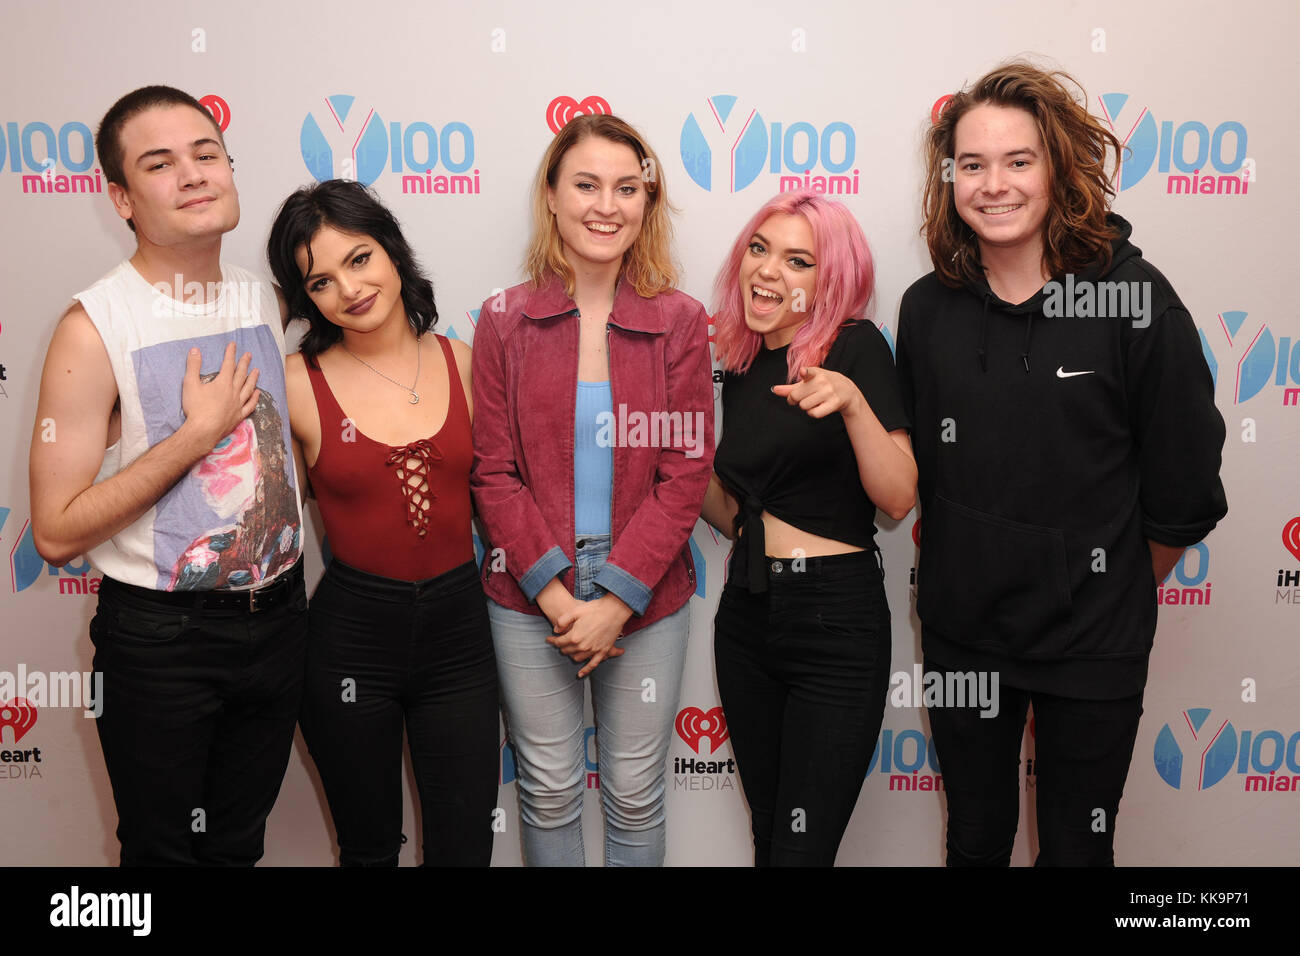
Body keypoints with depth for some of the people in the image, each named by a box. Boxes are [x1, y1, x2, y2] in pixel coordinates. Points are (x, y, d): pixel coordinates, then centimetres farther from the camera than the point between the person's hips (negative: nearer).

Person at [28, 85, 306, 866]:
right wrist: (198, 432, -21)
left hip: (278, 617, 5)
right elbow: (56, 532, -18)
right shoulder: (96, 328, -16)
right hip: (162, 635, -4)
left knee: (240, 840, 22)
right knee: (165, 848, 15)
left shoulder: (267, 301, 1)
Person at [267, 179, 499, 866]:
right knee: (369, 848, 17)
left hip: (458, 627, 2)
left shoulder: (463, 363, 0)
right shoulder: (295, 384, -8)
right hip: (351, 634, -2)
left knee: (465, 847, 11)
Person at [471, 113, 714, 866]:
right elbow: (494, 471, -3)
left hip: (646, 598, 0)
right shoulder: (505, 319, -1)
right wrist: (554, 591, -13)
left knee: (636, 796, 12)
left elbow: (687, 472, -6)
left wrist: (618, 596, -13)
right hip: (530, 598, 0)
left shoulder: (679, 320, -2)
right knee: (549, 790, 12)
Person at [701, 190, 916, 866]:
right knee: (767, 836, 17)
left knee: (801, 849, -4)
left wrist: (852, 402, -27)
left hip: (836, 619, -6)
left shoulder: (855, 347, -7)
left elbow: (898, 499, -15)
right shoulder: (742, 368, 11)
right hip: (746, 612, 6)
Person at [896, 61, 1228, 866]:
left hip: (1093, 645, -2)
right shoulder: (929, 308, -4)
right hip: (962, 631, 3)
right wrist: (969, 574, 7)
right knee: (975, 840, 20)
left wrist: (1118, 590, 3)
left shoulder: (1133, 297, -14)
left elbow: (1185, 484, -7)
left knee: (1077, 846, 15)